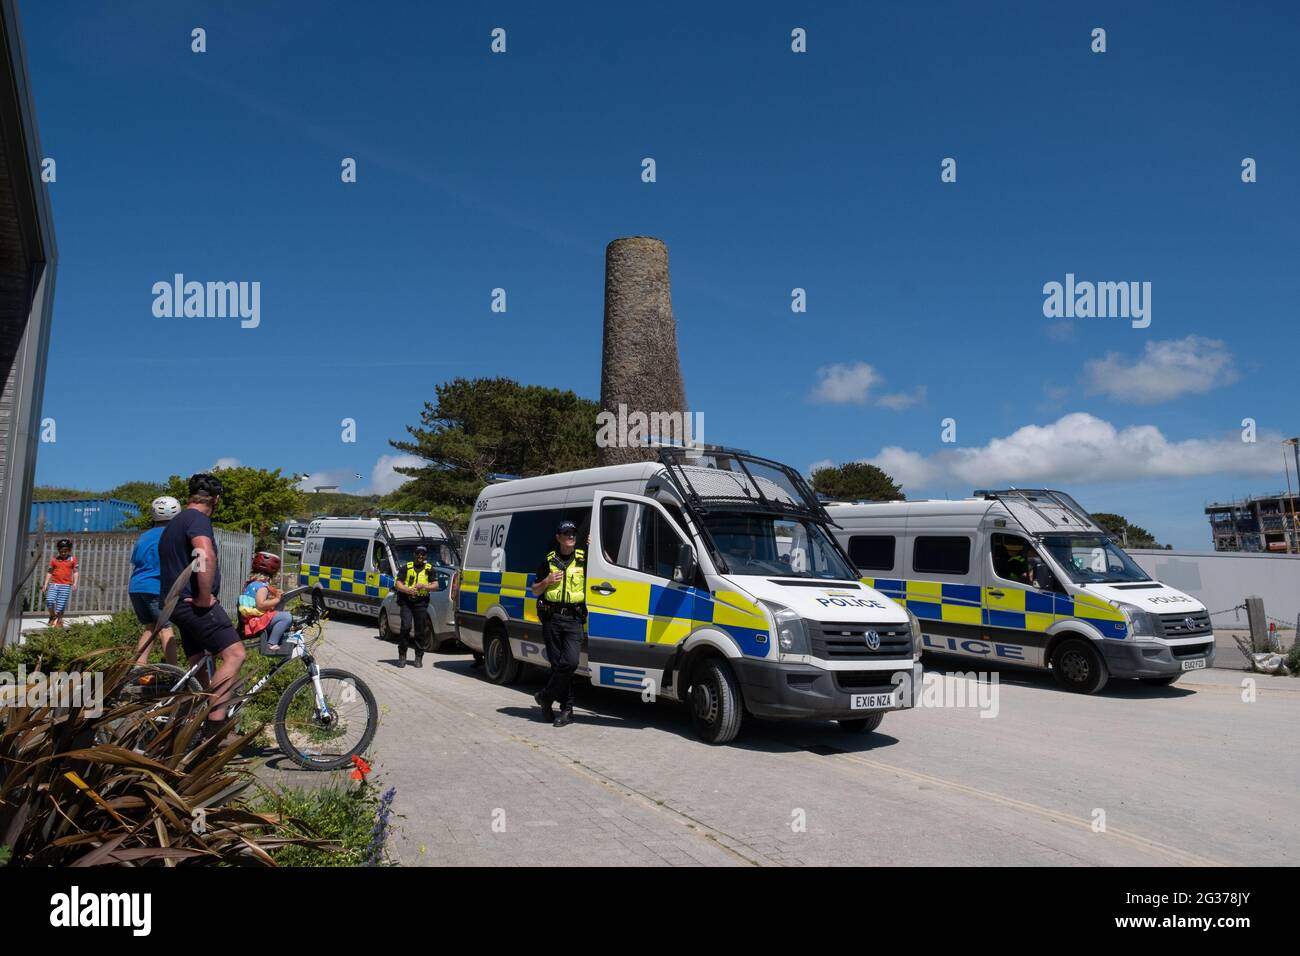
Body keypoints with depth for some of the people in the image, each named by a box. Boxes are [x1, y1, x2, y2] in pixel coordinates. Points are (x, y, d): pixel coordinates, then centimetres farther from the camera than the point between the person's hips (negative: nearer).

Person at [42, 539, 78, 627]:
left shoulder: (72, 560, 5)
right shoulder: (54, 559, 8)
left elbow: (75, 572, 6)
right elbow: (49, 572, 14)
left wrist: (75, 583, -5)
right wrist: (45, 584, 11)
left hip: (66, 585, -1)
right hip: (54, 584, 1)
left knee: (61, 604, -2)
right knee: (49, 601, -14)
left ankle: (59, 621, 14)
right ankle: (52, 616, 13)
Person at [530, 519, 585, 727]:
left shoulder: (584, 558, 7)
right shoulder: (549, 561, 10)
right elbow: (535, 591, 16)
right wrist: (547, 581, -4)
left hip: (573, 618, -1)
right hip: (551, 618, 1)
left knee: (570, 662, -15)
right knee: (557, 664, 2)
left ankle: (546, 697, 4)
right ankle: (567, 709, 13)